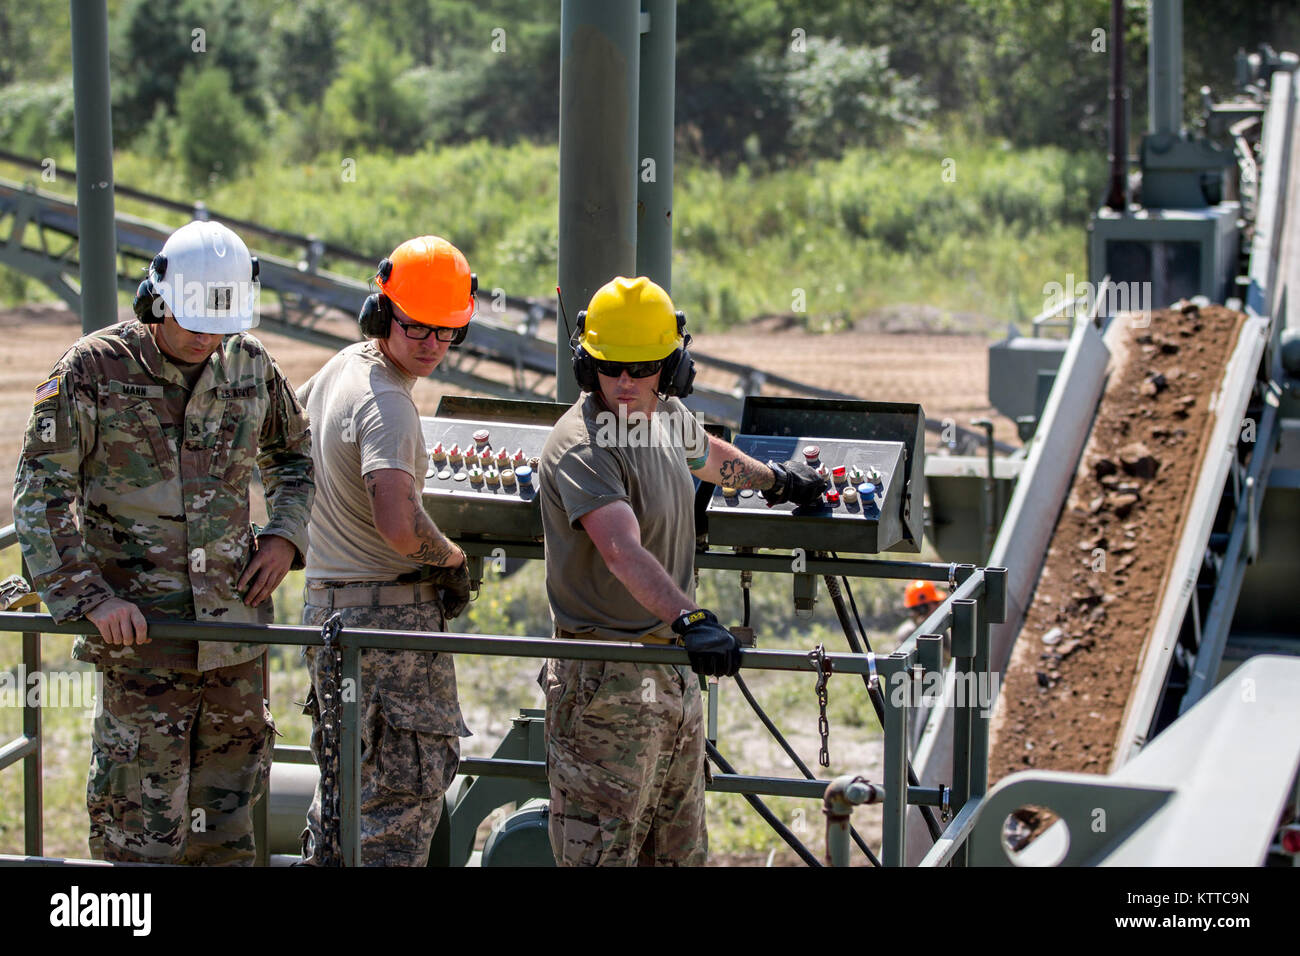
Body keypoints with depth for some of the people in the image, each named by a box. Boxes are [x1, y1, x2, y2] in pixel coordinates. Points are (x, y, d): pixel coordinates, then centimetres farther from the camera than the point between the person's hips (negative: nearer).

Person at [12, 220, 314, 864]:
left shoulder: (249, 365, 6)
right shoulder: (94, 368, -8)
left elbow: (294, 454, 24)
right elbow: (39, 492, -7)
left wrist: (285, 534, 6)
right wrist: (89, 597, -16)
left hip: (235, 629, 5)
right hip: (141, 635, -5)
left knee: (227, 831, 13)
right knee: (140, 829, -4)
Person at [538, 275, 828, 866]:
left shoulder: (668, 414, 8)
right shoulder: (580, 446, -20)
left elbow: (706, 454, 34)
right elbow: (622, 550, -34)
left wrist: (775, 479, 47)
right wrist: (690, 618, -45)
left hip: (675, 672, 9)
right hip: (607, 681, -9)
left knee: (680, 850, 13)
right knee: (602, 851, -7)